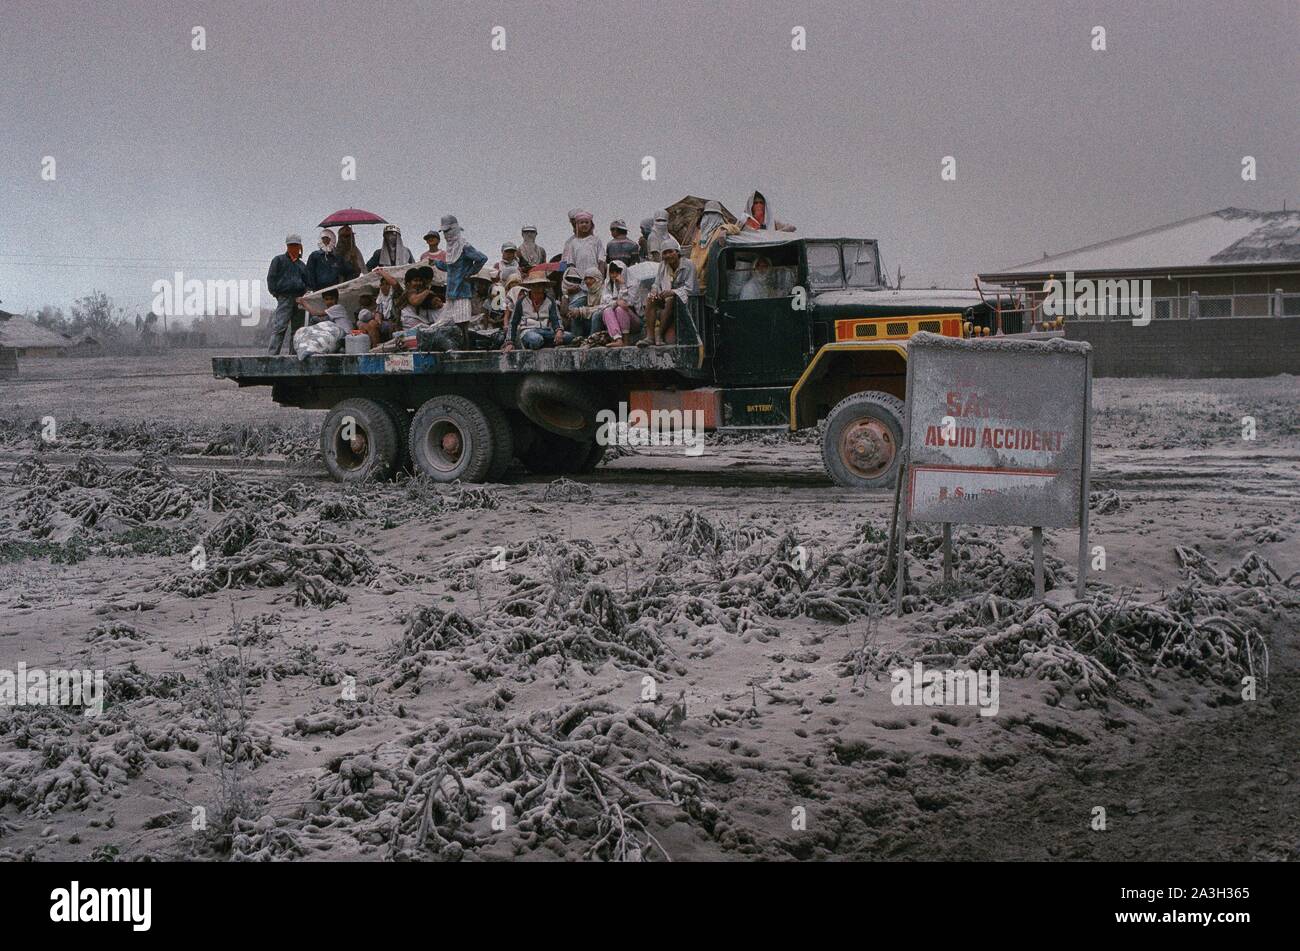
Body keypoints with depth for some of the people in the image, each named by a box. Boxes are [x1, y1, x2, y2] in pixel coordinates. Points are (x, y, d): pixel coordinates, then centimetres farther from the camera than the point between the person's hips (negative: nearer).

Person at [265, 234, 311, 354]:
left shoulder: (302, 264, 23)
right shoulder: (279, 260, 9)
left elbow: (308, 283, 26)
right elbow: (271, 278, 3)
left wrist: (307, 291, 5)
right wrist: (277, 294, -6)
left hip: (300, 299, 5)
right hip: (284, 298, -5)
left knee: (297, 329, 5)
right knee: (280, 327, -14)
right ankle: (272, 354, -19)